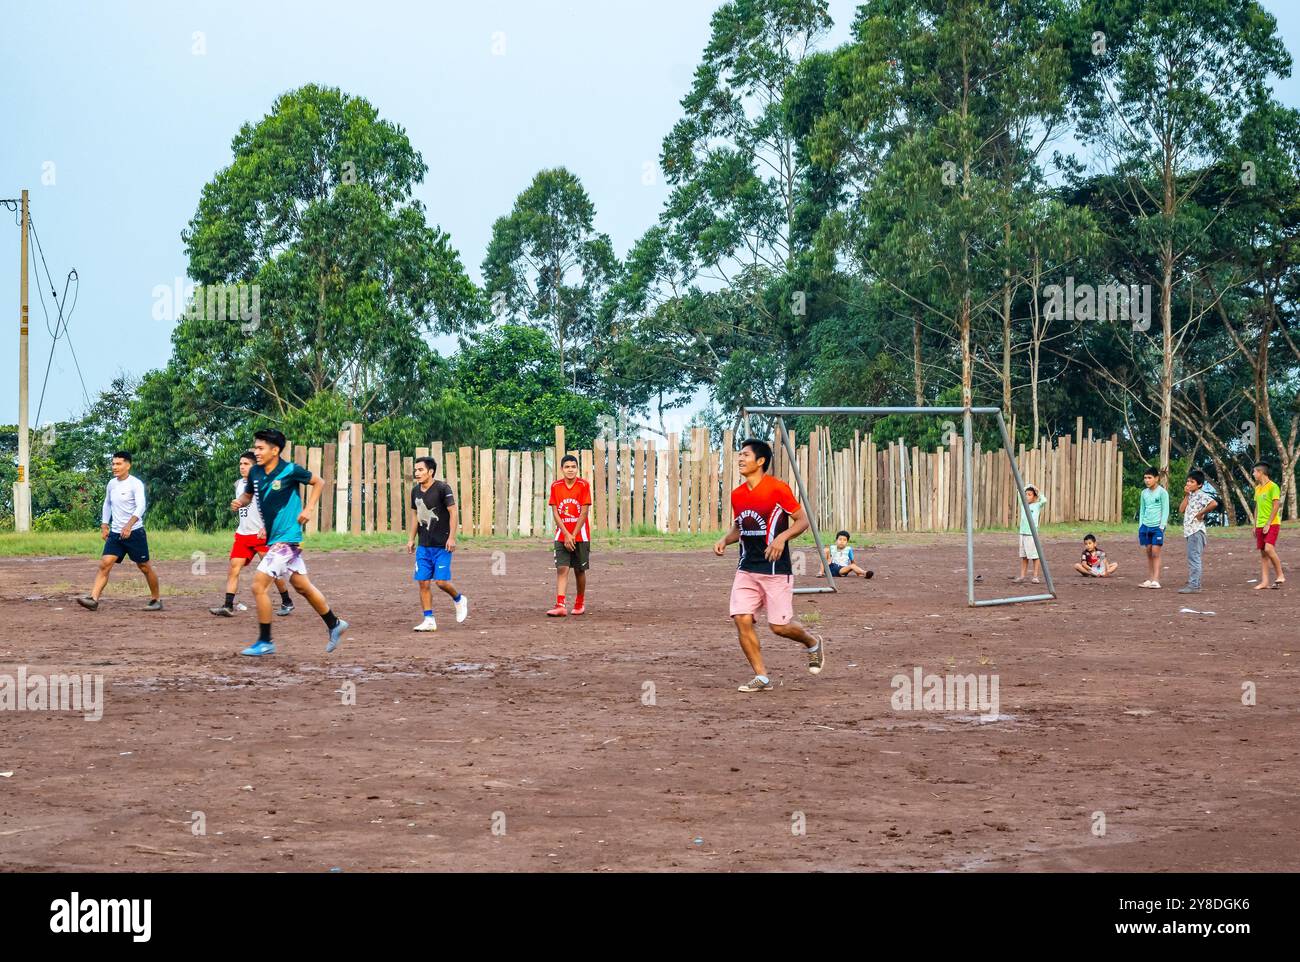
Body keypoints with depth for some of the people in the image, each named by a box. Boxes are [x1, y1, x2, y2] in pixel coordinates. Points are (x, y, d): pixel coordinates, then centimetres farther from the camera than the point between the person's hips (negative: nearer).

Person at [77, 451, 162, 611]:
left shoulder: (135, 484, -11)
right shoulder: (112, 484, 10)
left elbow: (141, 506, -24)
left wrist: (129, 525, -36)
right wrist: (104, 526, 19)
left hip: (134, 532, -5)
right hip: (115, 533, 5)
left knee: (144, 567, 4)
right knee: (104, 564, -10)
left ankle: (156, 599, 20)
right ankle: (93, 599, -18)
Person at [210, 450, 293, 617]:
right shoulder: (239, 484, 13)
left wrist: (267, 528, -20)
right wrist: (234, 507, 9)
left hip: (261, 534, -6)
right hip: (243, 534, 6)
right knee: (234, 567, -7)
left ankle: (287, 603, 17)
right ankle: (228, 606, -10)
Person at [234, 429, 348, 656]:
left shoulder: (290, 470, -14)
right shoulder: (255, 472, 3)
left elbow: (318, 483, 0)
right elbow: (248, 495, 17)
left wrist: (308, 509, -8)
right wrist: (240, 501, -6)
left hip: (287, 538, -8)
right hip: (273, 538, 8)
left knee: (259, 584, -12)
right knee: (301, 585, 18)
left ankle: (265, 642, -3)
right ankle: (334, 625, 34)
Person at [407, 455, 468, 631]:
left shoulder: (442, 488, -11)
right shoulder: (415, 491, 9)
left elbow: (453, 512, -11)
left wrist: (451, 537, -17)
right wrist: (411, 539, 17)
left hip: (442, 545, -6)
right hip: (423, 545, 6)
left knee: (441, 581, -10)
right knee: (423, 582, 0)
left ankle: (459, 600, 21)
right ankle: (429, 620, 6)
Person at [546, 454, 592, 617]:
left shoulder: (583, 485, -7)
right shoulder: (556, 486, 1)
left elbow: (584, 513, -9)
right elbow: (555, 513, -1)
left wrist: (573, 535, -12)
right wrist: (566, 535, -11)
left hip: (580, 536, -1)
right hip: (562, 535, 1)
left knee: (579, 570, 7)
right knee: (561, 568, -10)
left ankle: (580, 603, 25)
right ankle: (560, 605, -18)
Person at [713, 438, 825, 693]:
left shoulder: (778, 489, -12)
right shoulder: (737, 494, 8)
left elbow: (802, 521, -7)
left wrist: (782, 537, -23)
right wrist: (725, 540, 2)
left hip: (776, 569, -6)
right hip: (746, 569, 6)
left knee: (780, 626, -4)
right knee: (742, 619, -9)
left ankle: (813, 643, 29)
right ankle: (761, 677, 0)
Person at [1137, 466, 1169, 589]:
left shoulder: (1162, 492, -4)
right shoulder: (1144, 493, 12)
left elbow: (1165, 510, -5)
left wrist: (1162, 526, -11)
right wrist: (1140, 526, 11)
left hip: (1157, 527, -5)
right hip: (1146, 526, 5)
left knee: (1155, 553, -8)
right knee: (1148, 553, 6)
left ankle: (1156, 580, -9)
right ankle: (1149, 579, 9)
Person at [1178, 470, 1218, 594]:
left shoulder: (1201, 495, -11)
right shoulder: (1191, 496, 17)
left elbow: (1214, 504, -27)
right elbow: (1181, 509, 11)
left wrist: (1201, 513, -18)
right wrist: (1186, 495, 4)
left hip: (1196, 530, -10)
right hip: (1190, 530, 10)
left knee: (1194, 557, -11)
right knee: (1192, 558, 13)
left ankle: (1194, 585, -12)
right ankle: (1193, 583, 18)